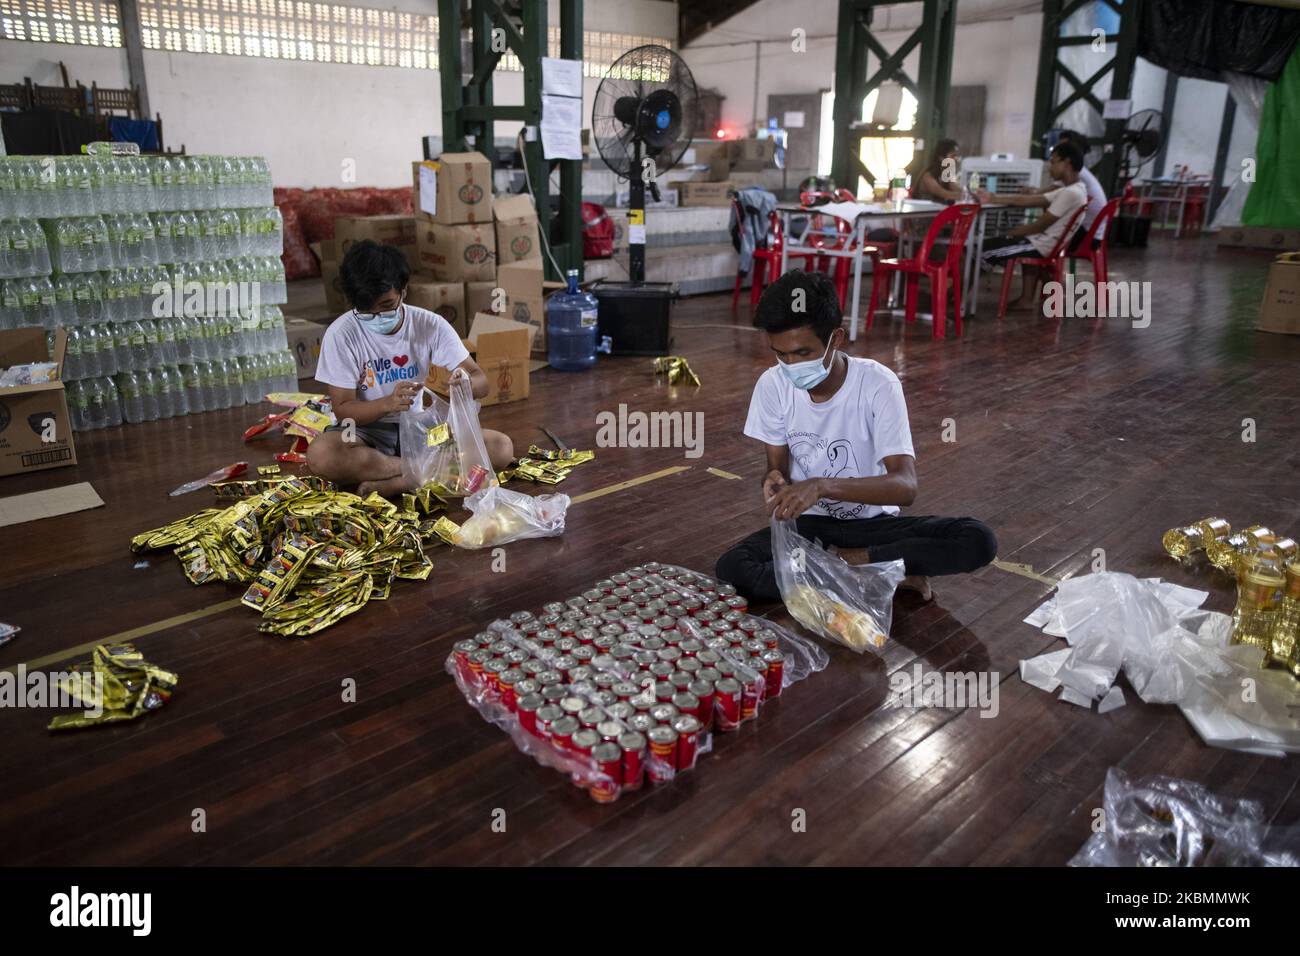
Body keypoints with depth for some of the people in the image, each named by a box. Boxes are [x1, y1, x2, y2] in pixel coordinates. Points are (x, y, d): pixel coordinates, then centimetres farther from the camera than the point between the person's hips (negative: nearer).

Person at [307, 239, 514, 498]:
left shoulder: (430, 325, -8)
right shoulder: (341, 334, -13)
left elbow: (480, 380, -7)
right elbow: (343, 410, -12)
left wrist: (466, 384, -33)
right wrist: (388, 403, -32)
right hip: (365, 432, -2)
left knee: (501, 447, -21)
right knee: (321, 455, -37)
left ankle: (394, 484, -24)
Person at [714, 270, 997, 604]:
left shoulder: (878, 384, -20)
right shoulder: (772, 385, -11)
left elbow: (906, 486, -29)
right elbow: (777, 468, -1)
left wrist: (822, 485, -44)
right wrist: (776, 483, -27)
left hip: (872, 522, -2)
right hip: (808, 523, 2)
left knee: (979, 541, -25)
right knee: (731, 569, -27)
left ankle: (847, 562, -14)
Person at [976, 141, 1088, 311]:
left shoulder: (1070, 193, -22)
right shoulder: (1072, 190, 8)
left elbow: (1039, 226, -19)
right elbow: (1028, 200, 11)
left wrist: (1009, 233, -5)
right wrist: (993, 198, 8)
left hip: (1042, 246, -10)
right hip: (1045, 242, 10)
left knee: (982, 249, -6)